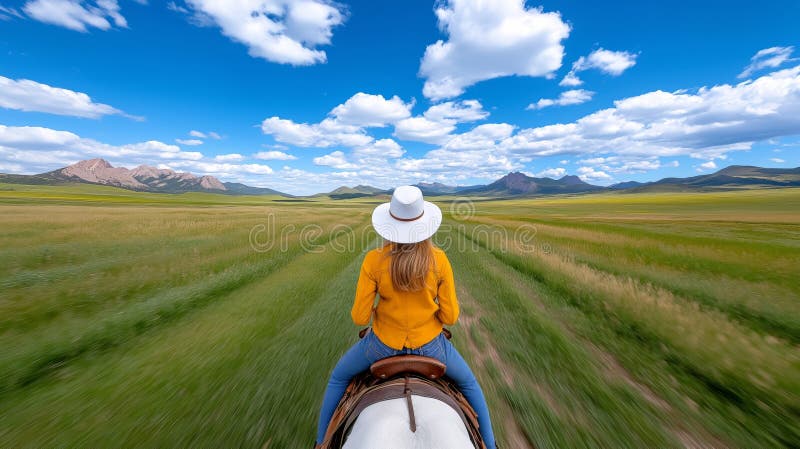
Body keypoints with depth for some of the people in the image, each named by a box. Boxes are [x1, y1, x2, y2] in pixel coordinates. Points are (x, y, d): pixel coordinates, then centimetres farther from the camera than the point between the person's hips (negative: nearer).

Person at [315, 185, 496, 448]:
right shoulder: (439, 259, -19)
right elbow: (450, 317, -11)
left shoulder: (374, 260, -21)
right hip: (428, 344, 1)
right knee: (469, 384, 34)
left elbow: (359, 317, -13)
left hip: (384, 343, 0)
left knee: (338, 378, 33)